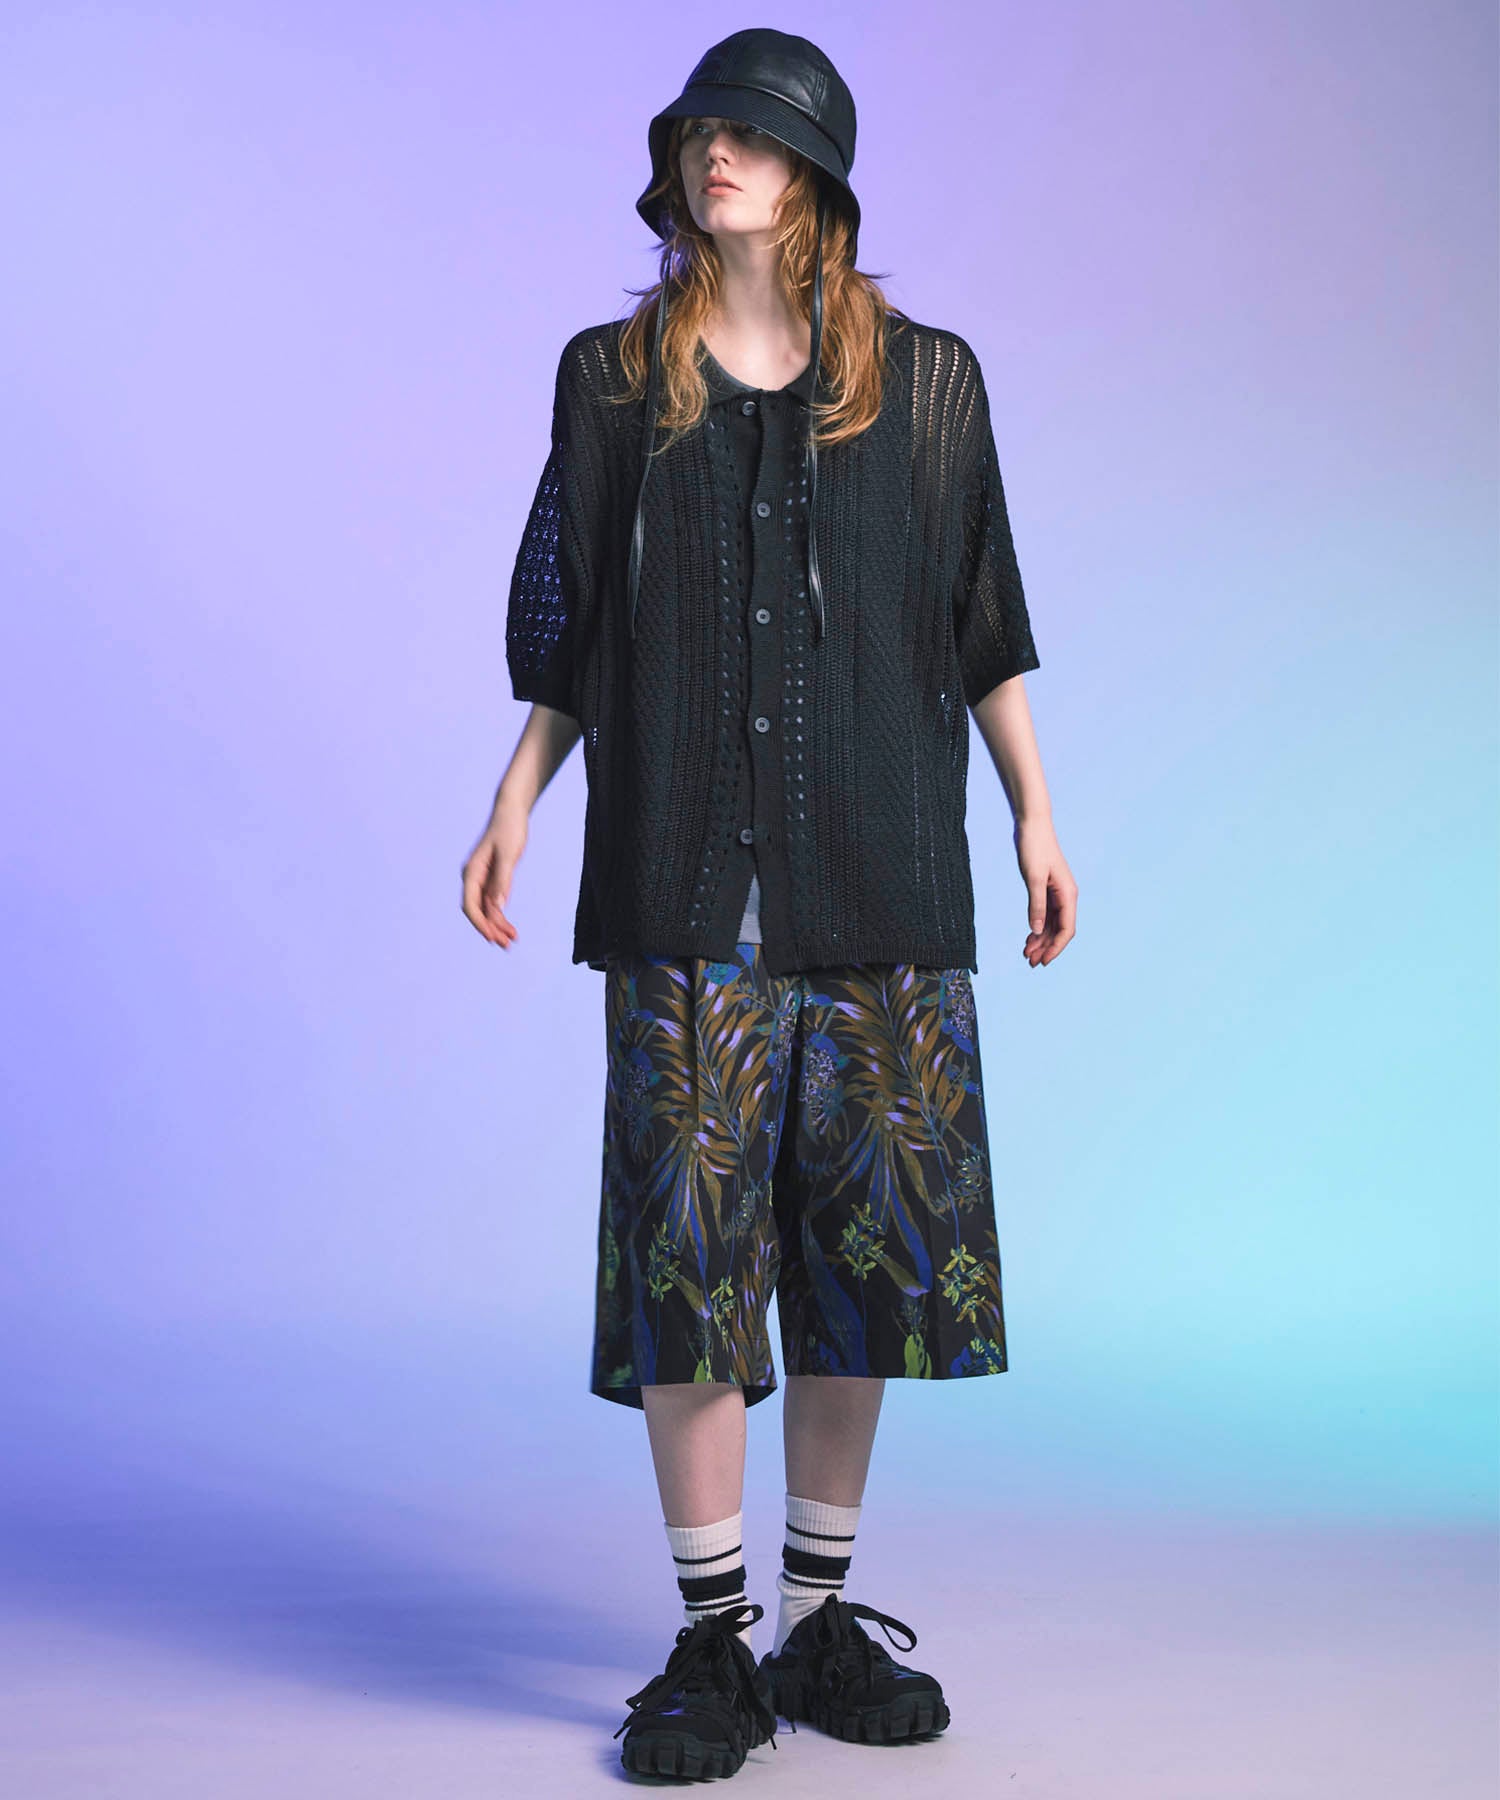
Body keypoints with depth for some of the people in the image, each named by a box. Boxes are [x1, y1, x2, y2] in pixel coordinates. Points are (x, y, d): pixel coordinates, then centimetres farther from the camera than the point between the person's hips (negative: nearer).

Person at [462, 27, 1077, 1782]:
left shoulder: (925, 379, 8)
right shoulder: (613, 374, 9)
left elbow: (982, 619, 12)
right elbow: (569, 628, 12)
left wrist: (1035, 816, 7)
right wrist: (513, 808, 1)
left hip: (877, 877, 1)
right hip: (683, 878, -1)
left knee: (871, 1234, 4)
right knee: (687, 1239, -3)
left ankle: (821, 1622, 19)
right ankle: (710, 1641, 10)